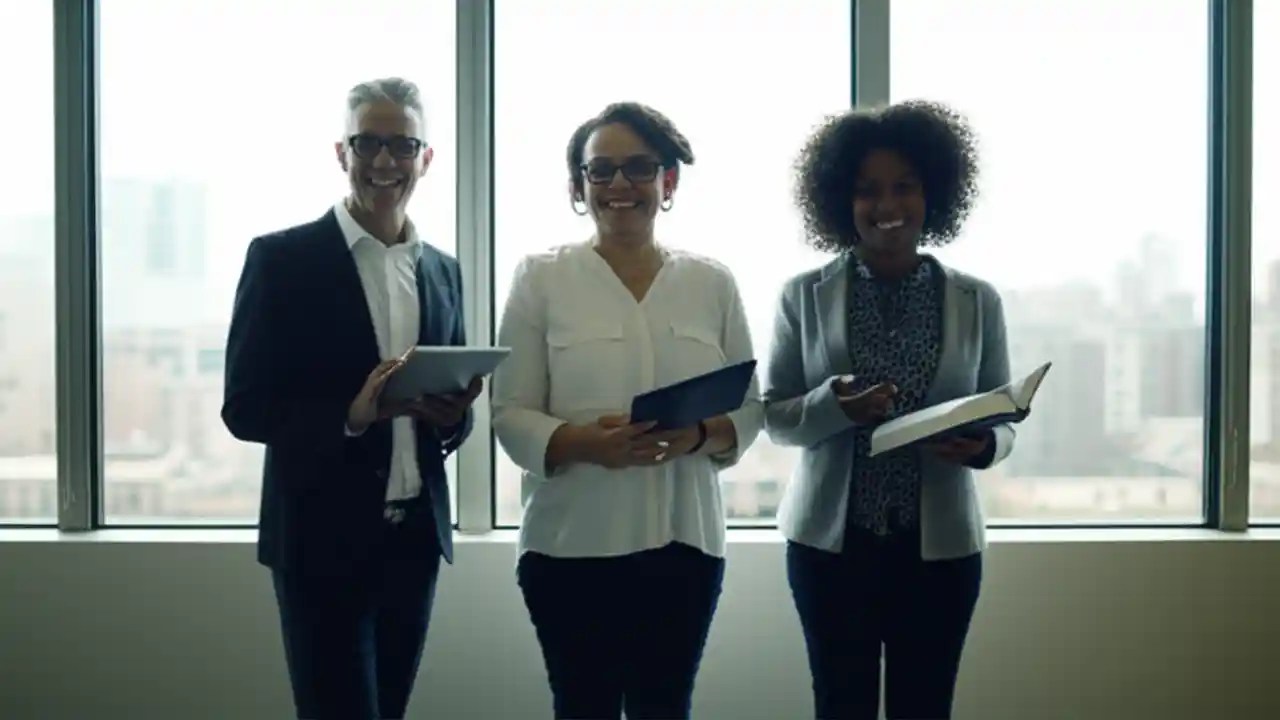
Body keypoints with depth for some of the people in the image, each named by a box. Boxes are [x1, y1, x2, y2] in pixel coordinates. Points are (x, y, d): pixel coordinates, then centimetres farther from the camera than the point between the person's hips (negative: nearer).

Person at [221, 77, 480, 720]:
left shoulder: (442, 270, 11)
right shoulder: (282, 258, -6)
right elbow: (245, 407, -9)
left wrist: (452, 416, -9)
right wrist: (353, 412, -25)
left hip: (415, 537, 5)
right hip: (323, 540, -5)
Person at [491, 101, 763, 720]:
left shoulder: (713, 282, 5)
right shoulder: (541, 278, -1)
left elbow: (750, 407, 7)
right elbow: (510, 415, -3)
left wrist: (700, 435, -14)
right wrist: (583, 442, -22)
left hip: (684, 542, 2)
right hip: (572, 544, -2)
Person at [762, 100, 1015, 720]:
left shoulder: (977, 301, 3)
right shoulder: (804, 296, 0)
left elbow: (1004, 417, 6)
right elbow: (773, 416, 1)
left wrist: (984, 445, -17)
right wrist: (835, 407, -19)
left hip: (940, 544, 1)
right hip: (831, 540, 0)